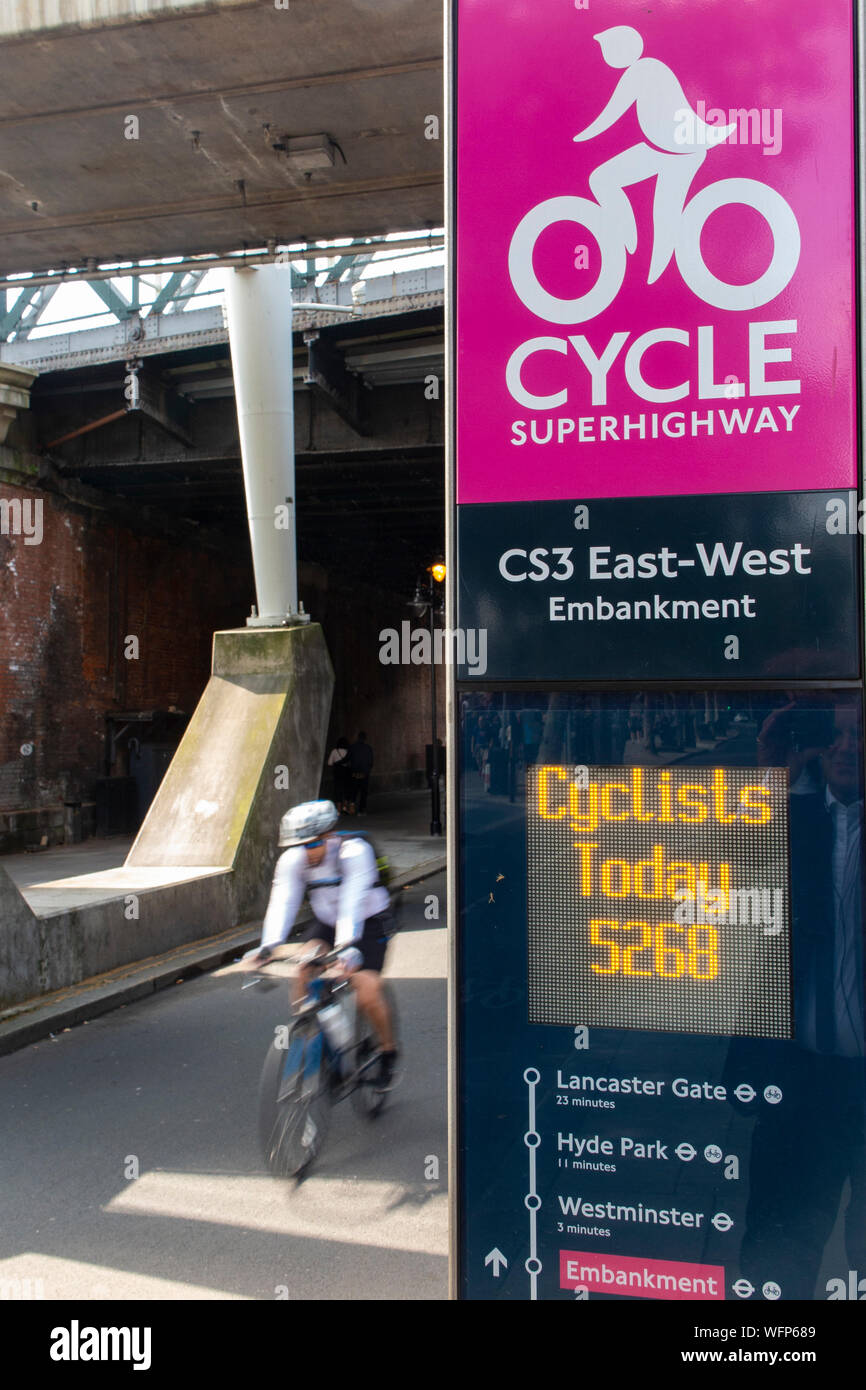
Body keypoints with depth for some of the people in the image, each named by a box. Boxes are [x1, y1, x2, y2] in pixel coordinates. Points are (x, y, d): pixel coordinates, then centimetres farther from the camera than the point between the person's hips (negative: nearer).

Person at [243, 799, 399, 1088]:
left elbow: (351, 903, -39)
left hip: (368, 921, -4)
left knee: (368, 995, -17)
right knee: (305, 968, -23)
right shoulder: (293, 859, -17)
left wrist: (347, 946, -51)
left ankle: (388, 1053, 10)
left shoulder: (354, 851, -30)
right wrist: (267, 947, -38)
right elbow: (282, 902, -24)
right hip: (326, 921, 4)